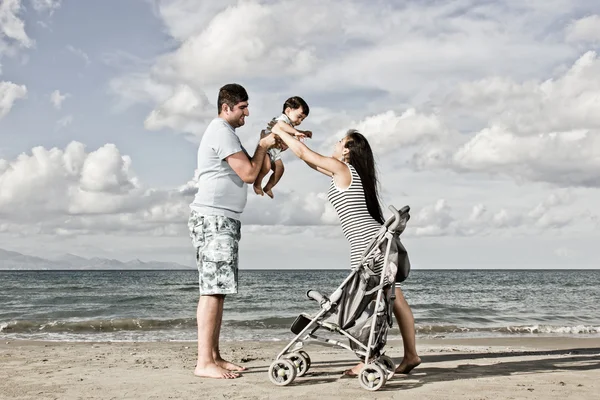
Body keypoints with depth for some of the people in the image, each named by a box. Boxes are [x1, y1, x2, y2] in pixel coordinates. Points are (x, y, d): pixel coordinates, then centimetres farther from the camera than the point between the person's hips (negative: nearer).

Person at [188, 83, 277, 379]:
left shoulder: (223, 131, 24)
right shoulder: (222, 131, -9)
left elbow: (247, 172, 20)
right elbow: (248, 174, -14)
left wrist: (266, 147, 10)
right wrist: (262, 146, 0)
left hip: (222, 221, 11)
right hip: (213, 218, -11)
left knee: (217, 290, 8)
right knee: (212, 289, -13)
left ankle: (214, 357, 10)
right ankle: (203, 362, -14)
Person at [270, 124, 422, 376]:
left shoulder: (341, 168, -4)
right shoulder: (348, 172, 21)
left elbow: (304, 153, 0)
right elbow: (313, 163, 31)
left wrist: (280, 132, 13)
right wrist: (289, 141, 32)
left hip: (366, 240, -10)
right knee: (393, 299, 8)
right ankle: (411, 354, 12)